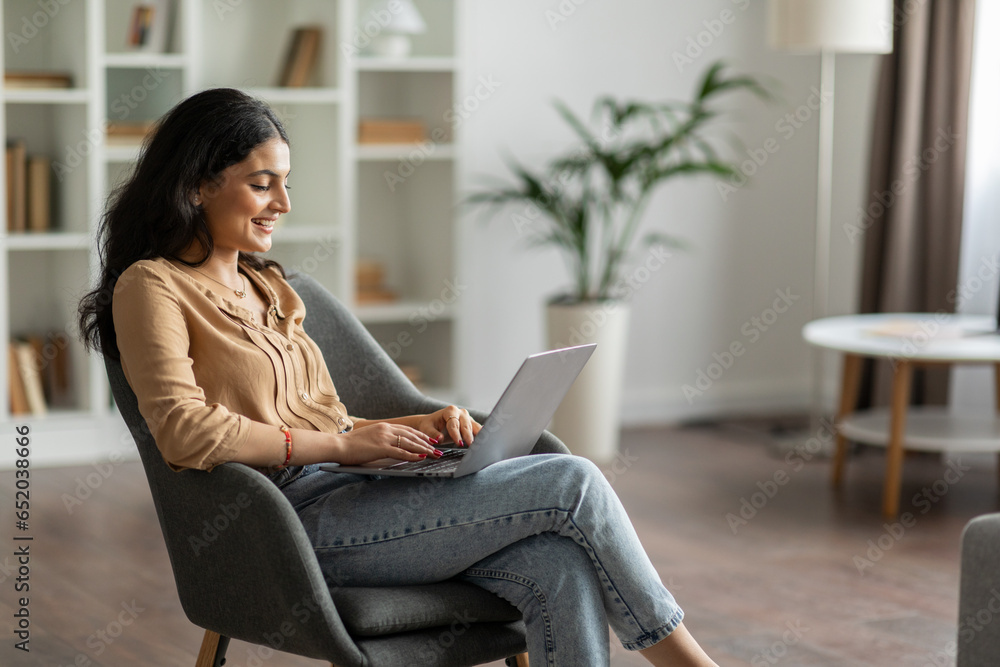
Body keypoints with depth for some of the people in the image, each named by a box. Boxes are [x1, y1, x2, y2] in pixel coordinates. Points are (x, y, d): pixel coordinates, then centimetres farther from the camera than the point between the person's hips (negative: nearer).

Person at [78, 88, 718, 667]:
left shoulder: (264, 284, 24)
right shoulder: (151, 287, -2)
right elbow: (184, 433, -18)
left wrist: (419, 427, 6)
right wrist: (341, 442, -15)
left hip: (352, 491, 8)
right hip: (301, 516, -8)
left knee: (560, 564, -22)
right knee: (572, 484, -17)